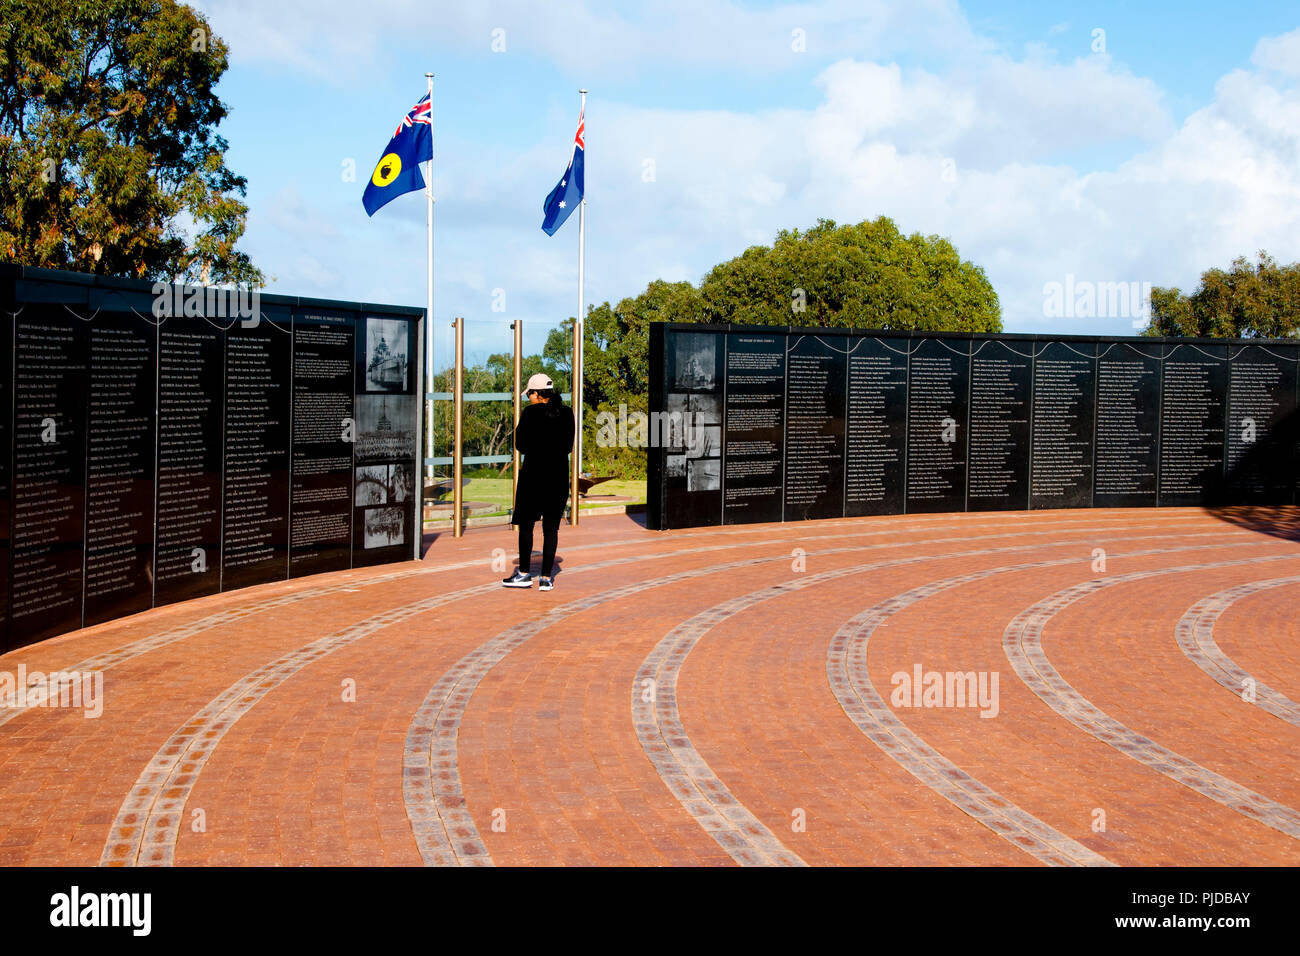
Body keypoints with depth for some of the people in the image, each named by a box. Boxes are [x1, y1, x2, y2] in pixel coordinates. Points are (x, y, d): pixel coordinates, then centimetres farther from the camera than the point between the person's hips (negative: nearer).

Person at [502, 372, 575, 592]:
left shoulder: (531, 412, -9)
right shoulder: (566, 413, 4)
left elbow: (521, 445, -5)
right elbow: (568, 446, 10)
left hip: (533, 473, -4)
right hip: (559, 474, 4)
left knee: (525, 524, 8)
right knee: (551, 527, 5)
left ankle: (524, 573, 11)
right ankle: (546, 577, 4)